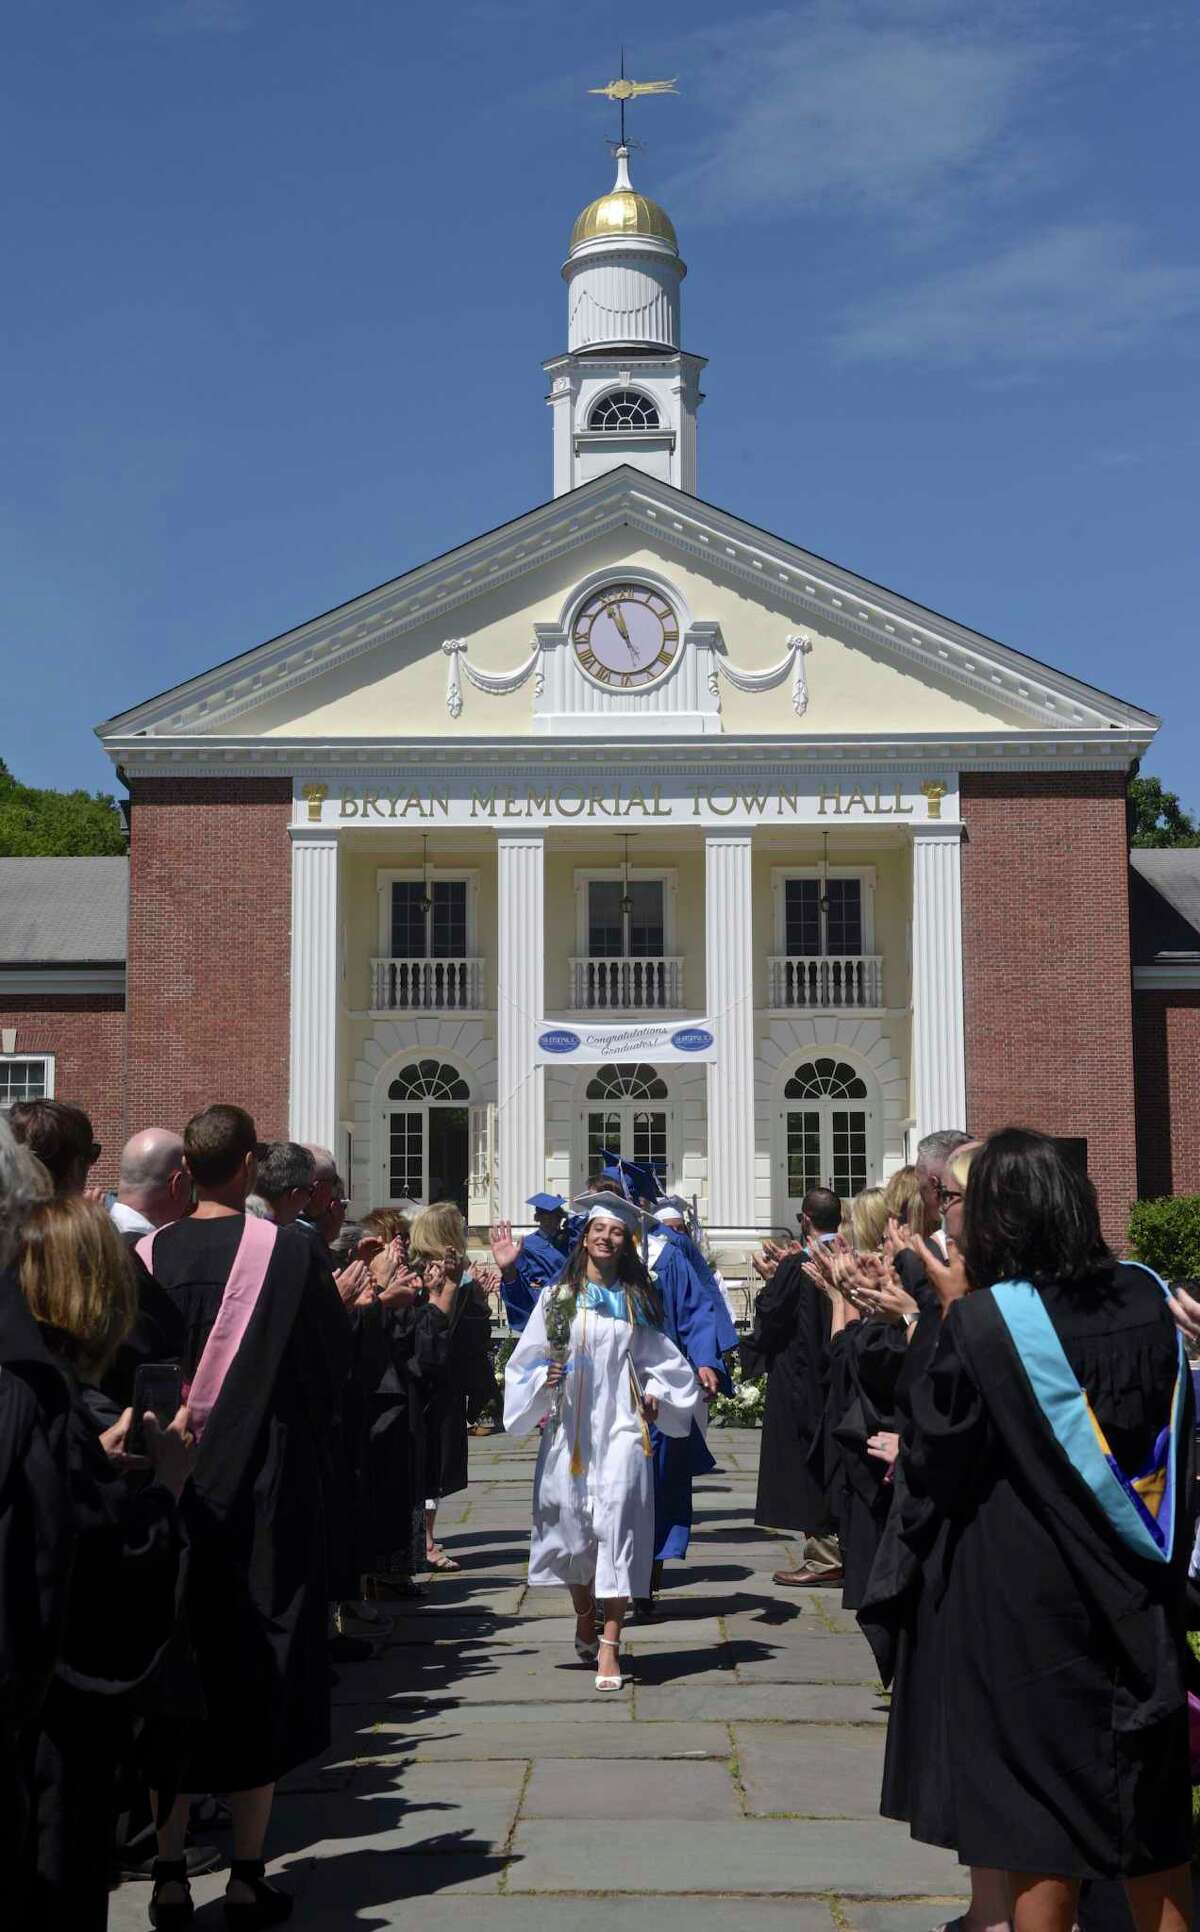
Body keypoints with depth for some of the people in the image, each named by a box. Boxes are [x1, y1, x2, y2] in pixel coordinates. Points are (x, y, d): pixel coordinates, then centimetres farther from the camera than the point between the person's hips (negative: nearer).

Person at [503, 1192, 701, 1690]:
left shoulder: (638, 1300, 9)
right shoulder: (557, 1297, 7)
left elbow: (661, 1358, 14)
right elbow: (528, 1356, 6)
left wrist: (655, 1393, -3)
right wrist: (545, 1377, -12)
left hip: (621, 1426, -1)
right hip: (571, 1427, 1)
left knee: (616, 1516, -14)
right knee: (572, 1519, 6)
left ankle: (609, 1645, -13)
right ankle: (585, 1618, 33)